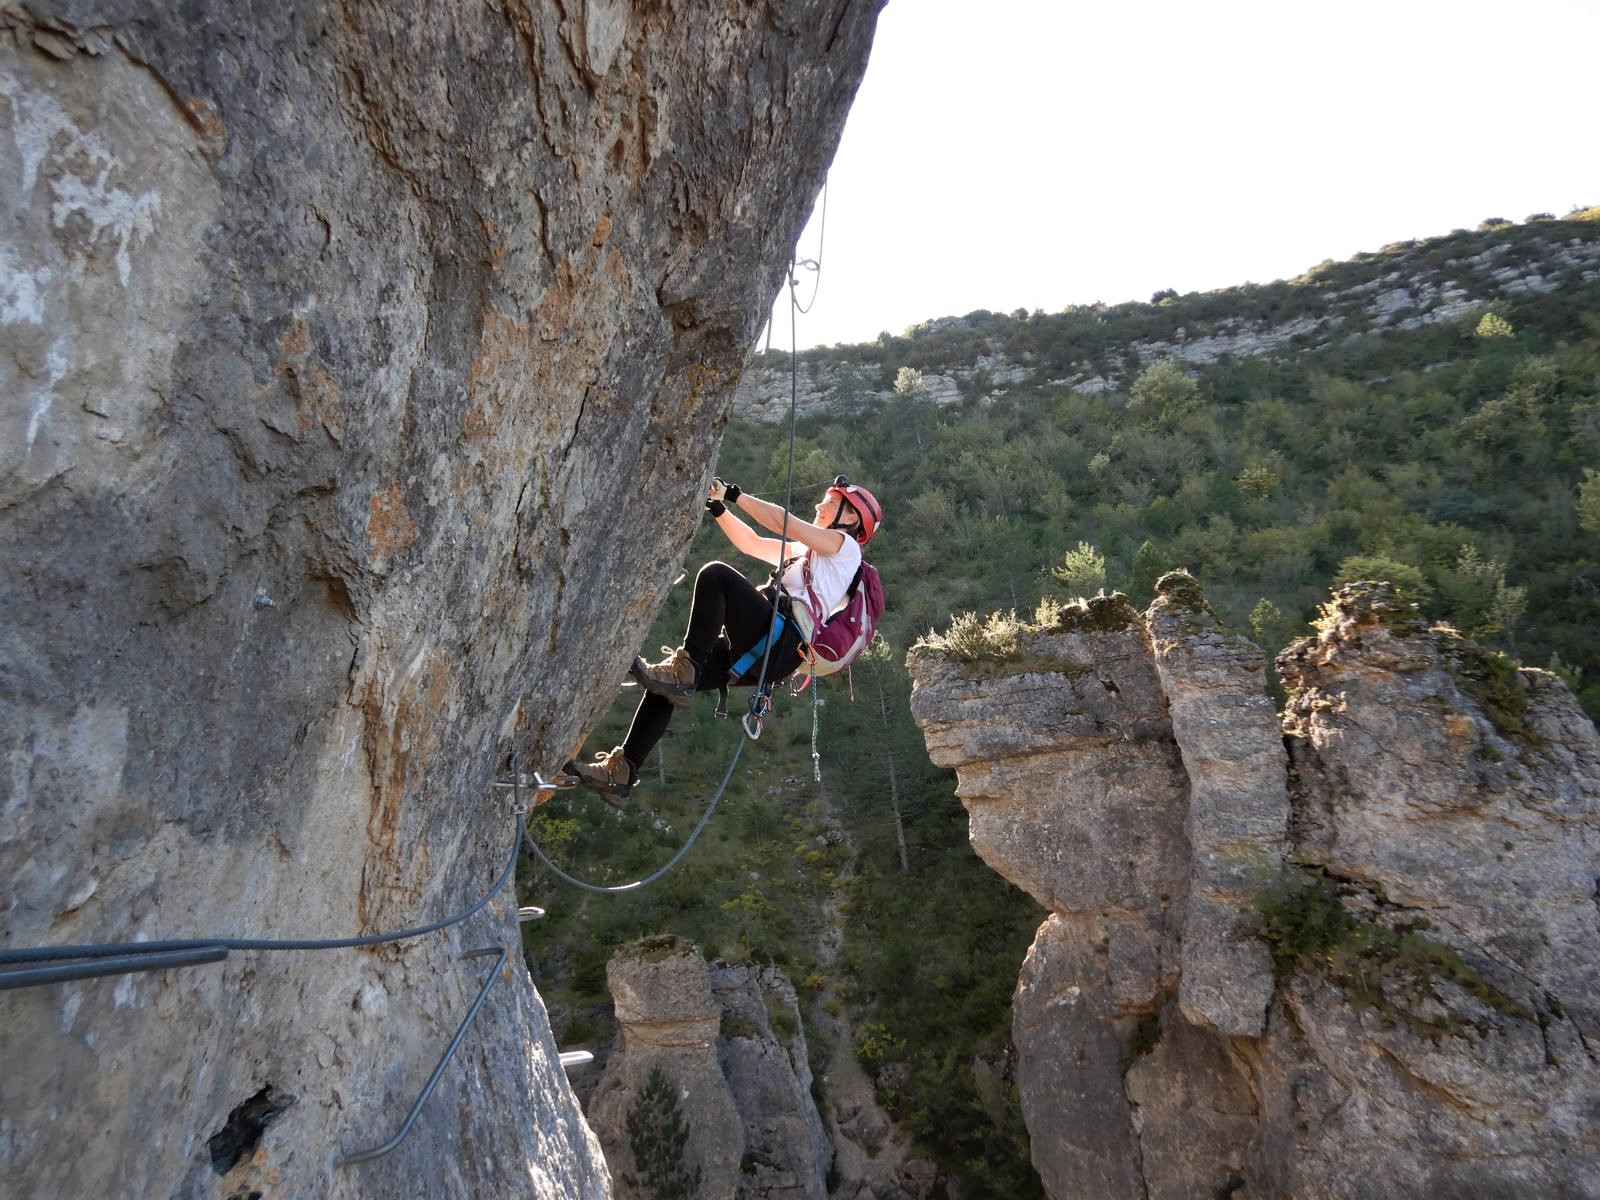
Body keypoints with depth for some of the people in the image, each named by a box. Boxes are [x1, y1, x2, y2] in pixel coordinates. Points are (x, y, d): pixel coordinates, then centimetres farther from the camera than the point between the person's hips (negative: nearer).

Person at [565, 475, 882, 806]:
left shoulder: (846, 545, 9)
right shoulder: (803, 551, 34)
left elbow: (783, 522, -3)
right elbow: (751, 543, 31)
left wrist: (735, 494, 2)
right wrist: (718, 507, 18)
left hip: (781, 644, -8)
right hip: (758, 655, 8)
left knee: (716, 575, -24)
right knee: (662, 685, -1)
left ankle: (683, 673, -25)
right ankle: (620, 773, -2)